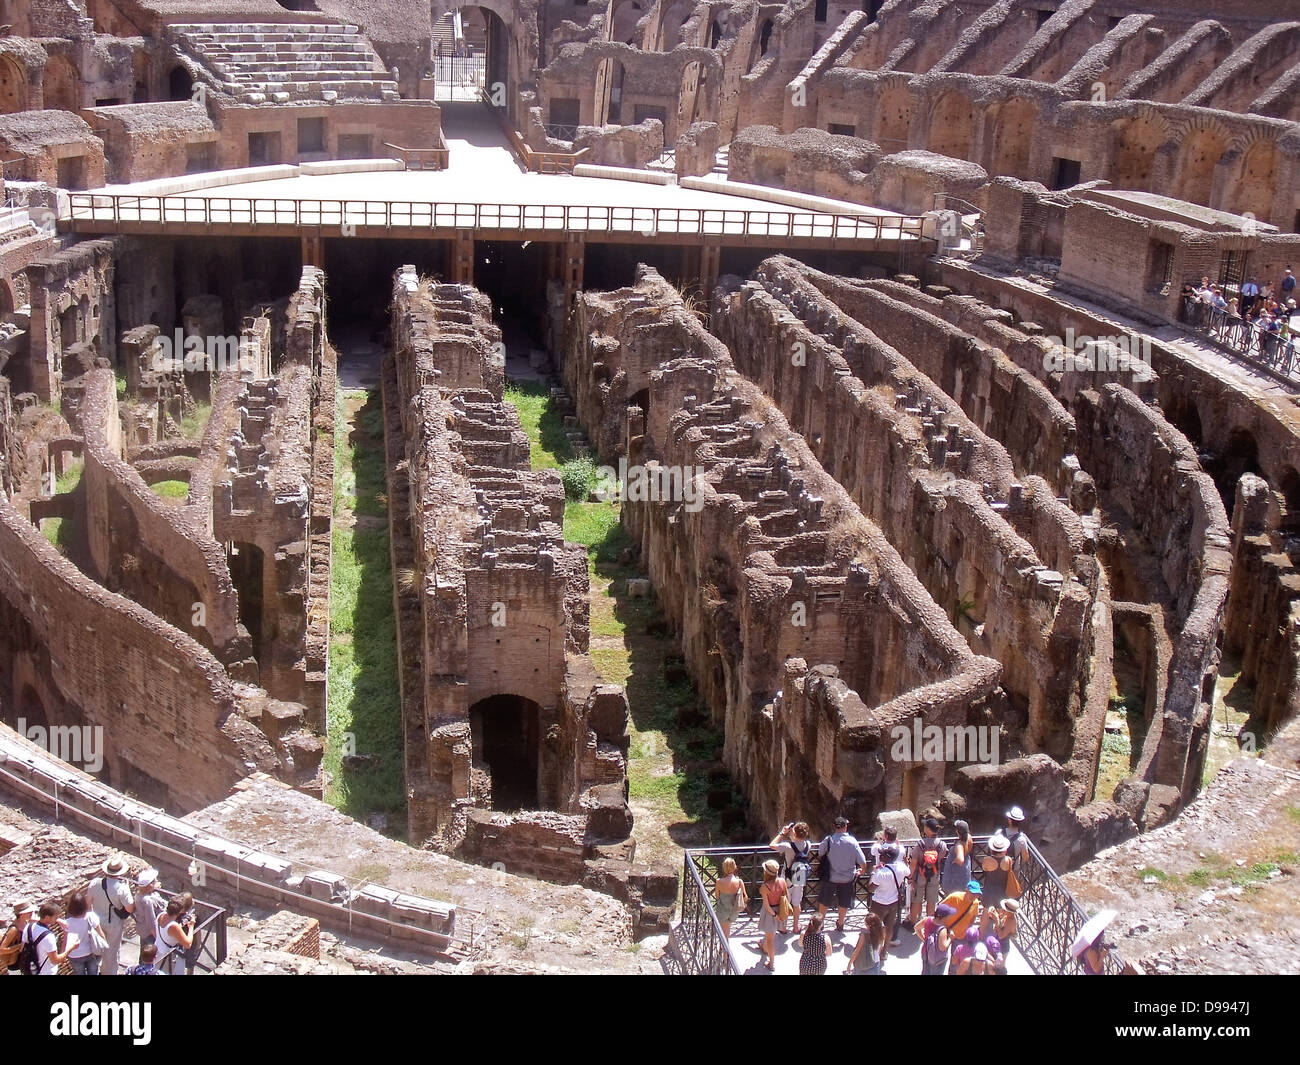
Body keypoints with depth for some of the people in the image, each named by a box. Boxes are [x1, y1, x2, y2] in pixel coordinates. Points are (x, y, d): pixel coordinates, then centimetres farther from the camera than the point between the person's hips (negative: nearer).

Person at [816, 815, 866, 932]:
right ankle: (840, 924, 32)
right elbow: (862, 862, -10)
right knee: (844, 902, 19)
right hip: (847, 877, 0)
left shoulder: (828, 840, -16)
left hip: (830, 877, 0)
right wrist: (862, 870, 11)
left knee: (824, 900, 19)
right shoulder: (852, 841, -15)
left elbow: (819, 854, -2)